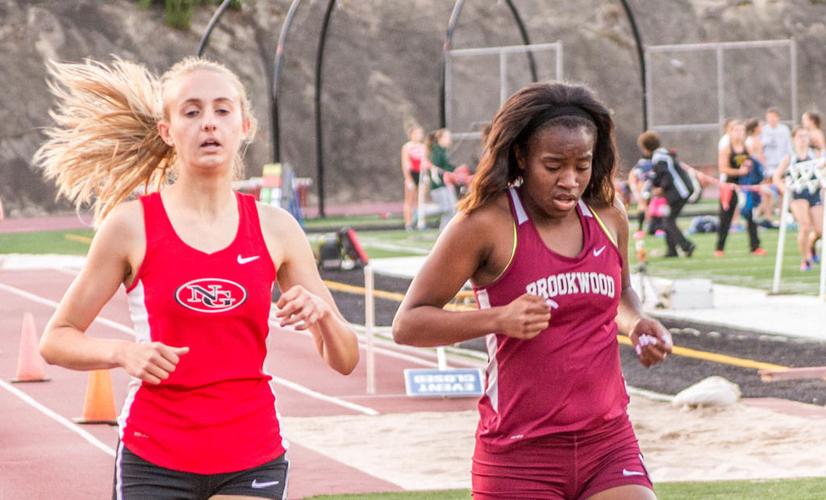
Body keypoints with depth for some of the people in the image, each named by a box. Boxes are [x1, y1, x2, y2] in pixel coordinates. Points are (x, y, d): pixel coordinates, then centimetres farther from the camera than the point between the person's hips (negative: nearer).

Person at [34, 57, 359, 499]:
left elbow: (344, 360, 7)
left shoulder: (274, 229, 4)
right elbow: (56, 340, 1)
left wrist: (321, 313, -15)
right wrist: (123, 353, -18)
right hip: (155, 463, -2)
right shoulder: (132, 224, -3)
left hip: (254, 462, 2)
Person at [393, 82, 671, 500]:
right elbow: (407, 324, -8)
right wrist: (497, 318, -22)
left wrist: (636, 324, 4)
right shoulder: (486, 225, -9)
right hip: (521, 454, -4)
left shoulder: (609, 218, 6)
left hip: (609, 445, 4)